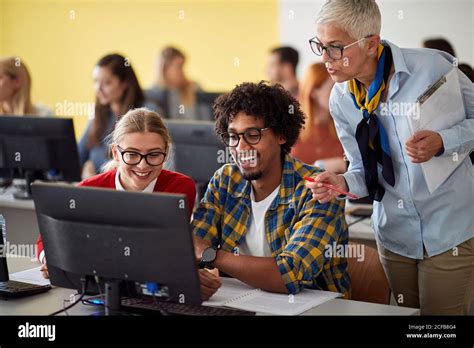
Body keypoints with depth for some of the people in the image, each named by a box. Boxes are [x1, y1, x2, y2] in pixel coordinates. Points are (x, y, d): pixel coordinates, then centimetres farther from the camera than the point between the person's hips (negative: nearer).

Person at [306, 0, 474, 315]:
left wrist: (441, 143, -25)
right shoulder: (341, 100, -2)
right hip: (395, 233, 4)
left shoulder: (432, 67, -18)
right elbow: (364, 170, 5)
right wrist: (343, 184, -16)